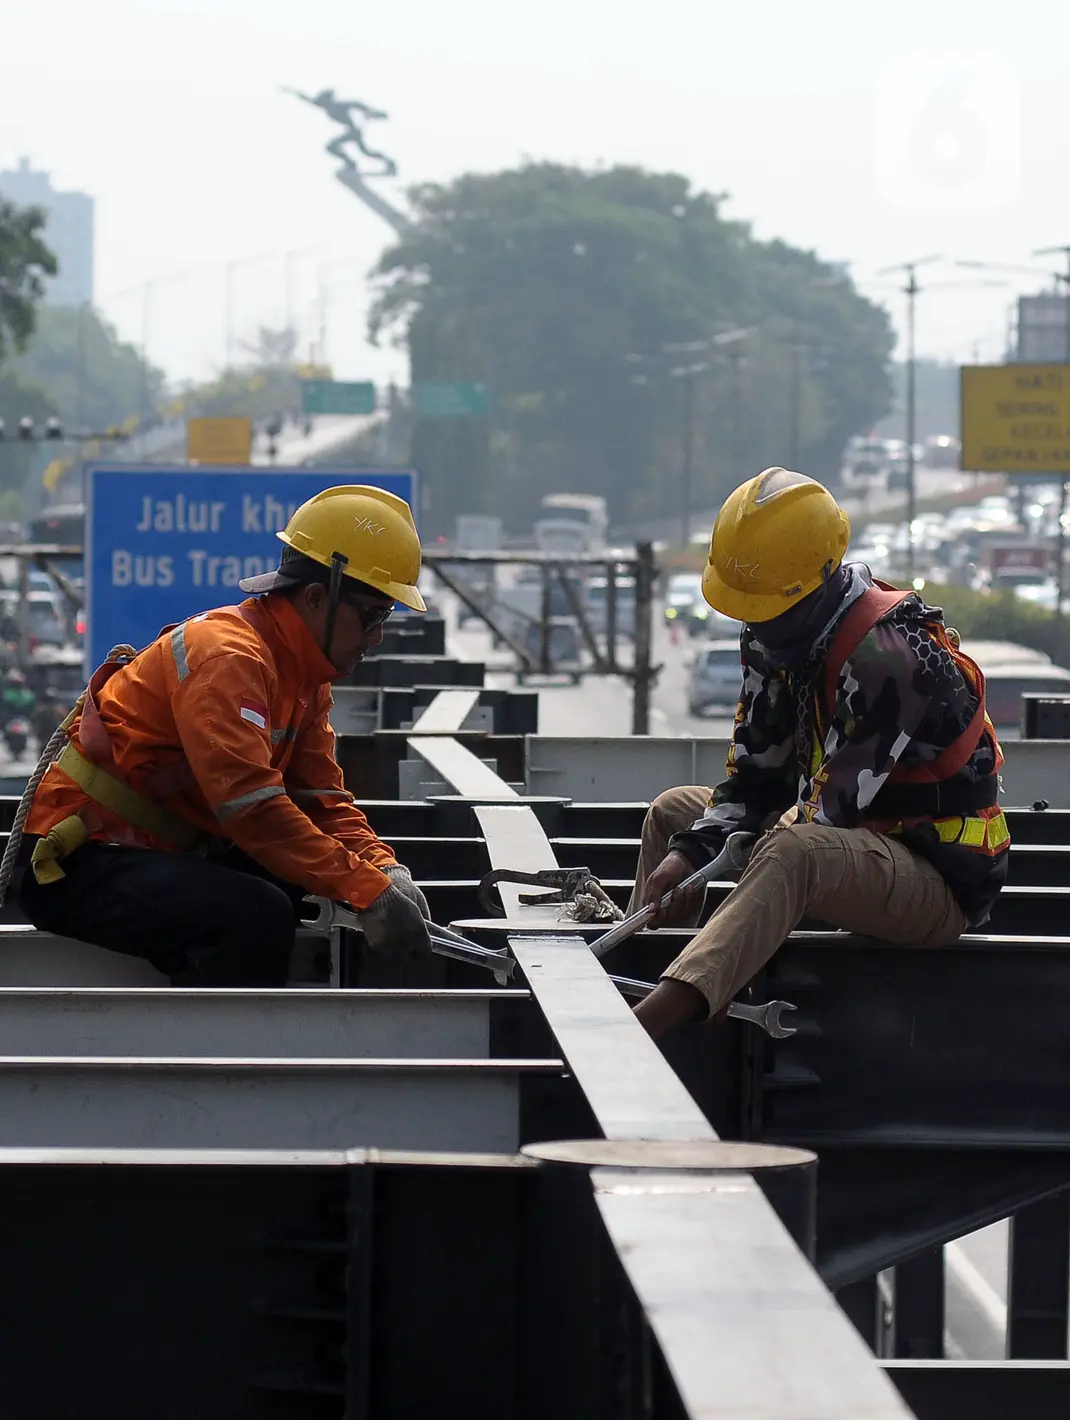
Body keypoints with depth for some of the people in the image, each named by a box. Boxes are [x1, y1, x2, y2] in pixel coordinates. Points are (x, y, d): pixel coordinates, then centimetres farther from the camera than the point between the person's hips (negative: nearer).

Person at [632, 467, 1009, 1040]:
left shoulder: (888, 657, -26)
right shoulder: (778, 636, 3)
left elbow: (831, 811, -26)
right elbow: (754, 778, 5)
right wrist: (688, 852, -13)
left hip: (941, 882, -10)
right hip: (855, 837, 10)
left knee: (795, 854, -40)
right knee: (672, 811, 15)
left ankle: (652, 1016, -59)